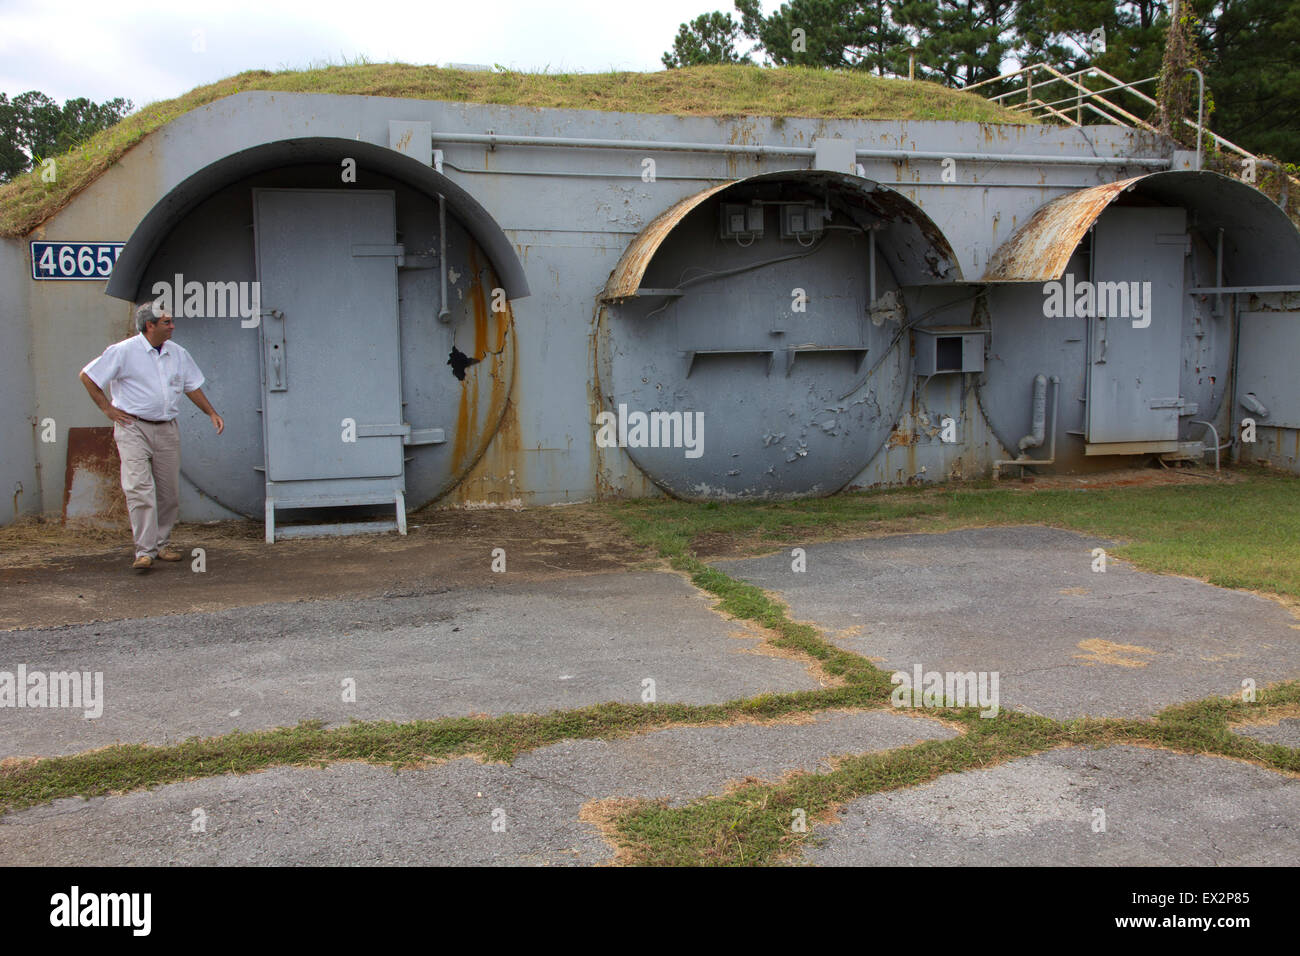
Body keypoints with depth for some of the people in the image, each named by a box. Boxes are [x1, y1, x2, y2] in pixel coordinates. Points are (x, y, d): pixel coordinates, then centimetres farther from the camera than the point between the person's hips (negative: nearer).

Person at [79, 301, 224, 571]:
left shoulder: (178, 354, 9)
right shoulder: (124, 351, -7)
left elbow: (193, 386, 22)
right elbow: (87, 376, -1)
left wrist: (212, 413, 15)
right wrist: (108, 409, -3)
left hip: (167, 429, 5)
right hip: (133, 429, -5)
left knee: (169, 491, 7)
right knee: (139, 487, -14)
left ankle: (162, 543, 21)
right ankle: (144, 551, -15)